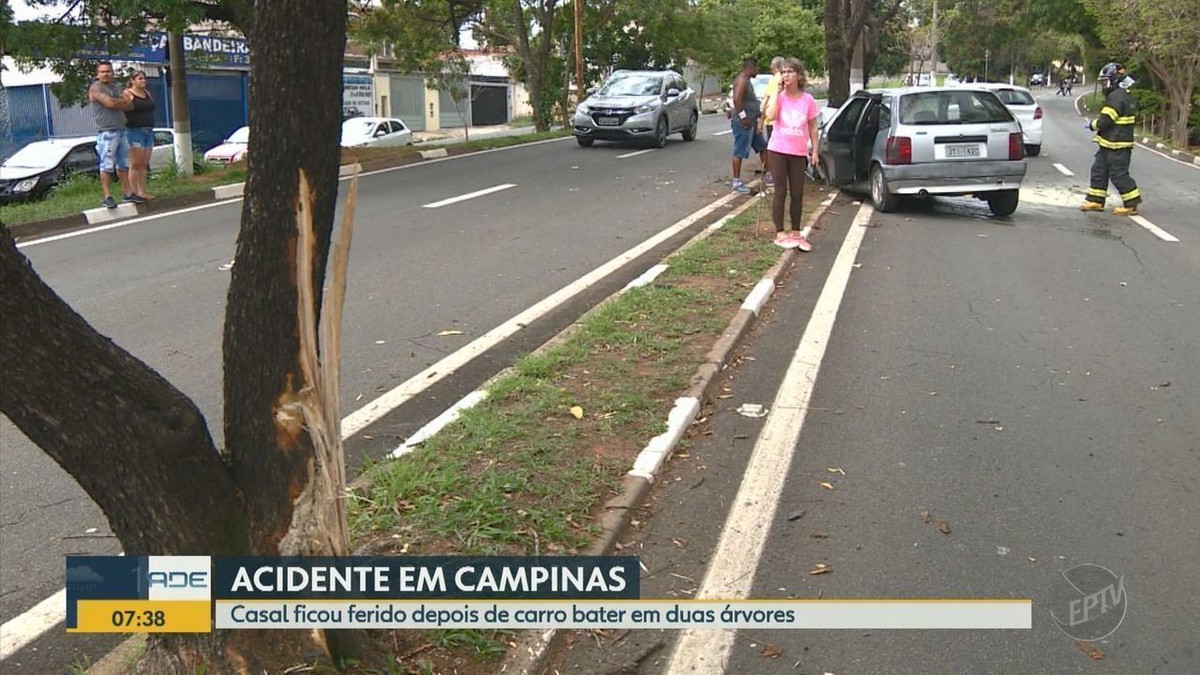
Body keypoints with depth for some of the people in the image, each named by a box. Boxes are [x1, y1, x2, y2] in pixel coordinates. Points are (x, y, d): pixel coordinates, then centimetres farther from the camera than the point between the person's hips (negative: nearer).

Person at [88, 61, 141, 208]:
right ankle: (107, 197, -8)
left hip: (121, 131, 8)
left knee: (123, 165, 13)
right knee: (107, 166, -8)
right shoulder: (96, 88, -4)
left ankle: (128, 193, 20)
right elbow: (109, 103, -18)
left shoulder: (116, 88, 19)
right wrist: (123, 101, 0)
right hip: (107, 132, -8)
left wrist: (116, 103, -7)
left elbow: (130, 105, 9)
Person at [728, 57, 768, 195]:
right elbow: (737, 99, -29)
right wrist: (742, 116, -27)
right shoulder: (742, 80, -17)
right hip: (743, 123, -11)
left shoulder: (746, 80, 16)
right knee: (739, 152, -6)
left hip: (752, 123, 11)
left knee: (763, 147, 16)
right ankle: (737, 183, -2)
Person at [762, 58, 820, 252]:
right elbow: (771, 114, -22)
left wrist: (814, 150, 3)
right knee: (781, 192, 1)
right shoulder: (779, 96, -2)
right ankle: (780, 234, 8)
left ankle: (795, 233, 18)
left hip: (799, 153, 2)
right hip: (778, 150, -2)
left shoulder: (807, 99, 0)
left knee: (797, 194, 6)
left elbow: (812, 127, 6)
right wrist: (777, 91, -16)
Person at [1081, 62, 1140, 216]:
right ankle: (1095, 201, 19)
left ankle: (1131, 205, 0)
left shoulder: (1117, 97, -19)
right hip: (1109, 144, 11)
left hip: (1117, 146, -11)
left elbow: (1105, 120, -22)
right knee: (1099, 170, 14)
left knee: (1119, 174, -6)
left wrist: (1092, 125, -3)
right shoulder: (1121, 95, 16)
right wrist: (1096, 124, 11)